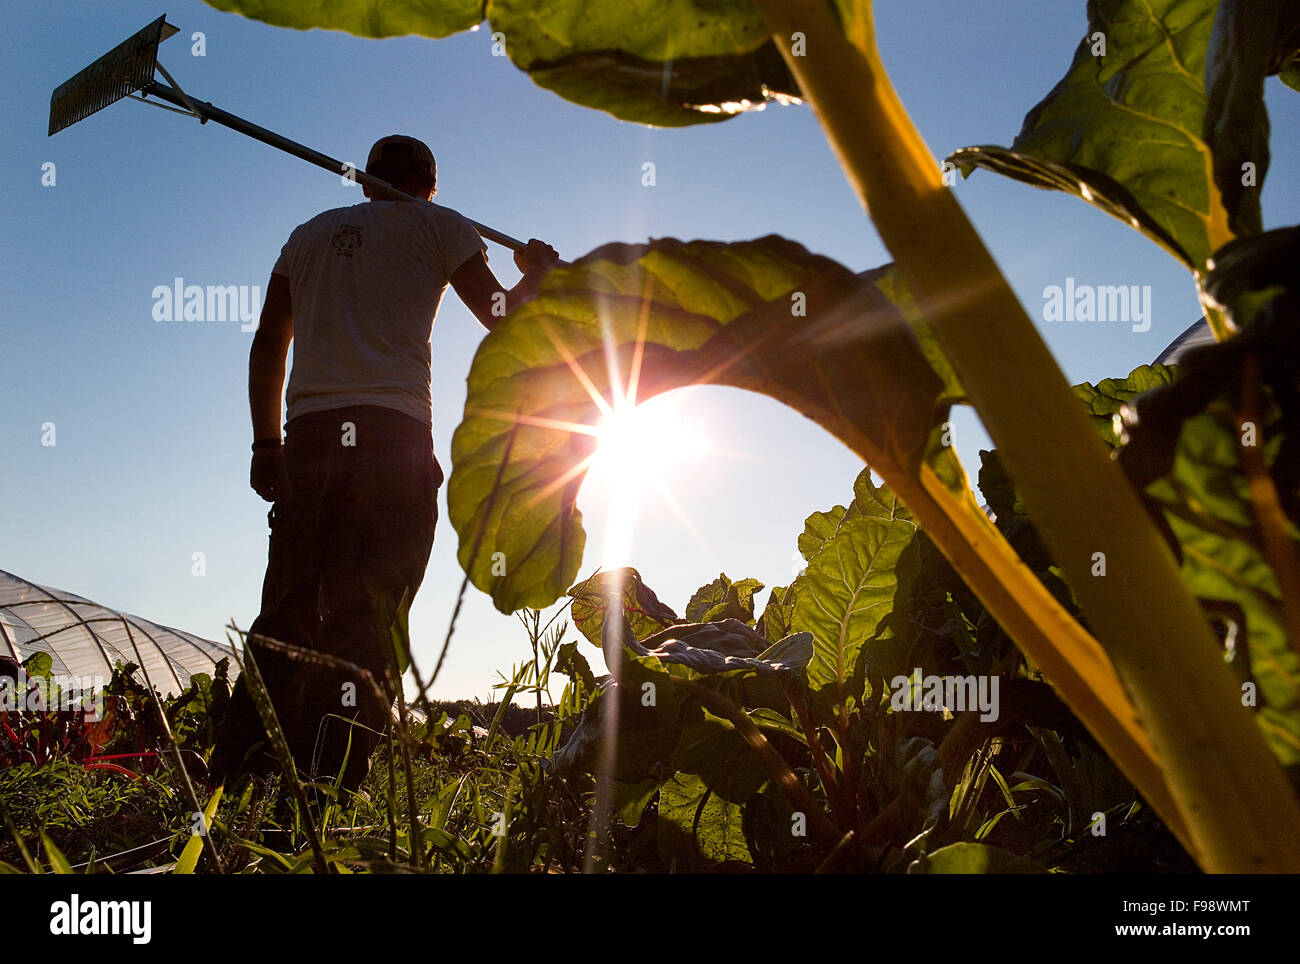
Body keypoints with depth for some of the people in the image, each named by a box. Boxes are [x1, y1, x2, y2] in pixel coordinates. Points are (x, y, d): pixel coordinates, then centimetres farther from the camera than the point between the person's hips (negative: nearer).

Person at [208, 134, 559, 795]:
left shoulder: (310, 233, 25)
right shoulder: (436, 224, 12)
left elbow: (267, 347, 22)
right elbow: (503, 316, 11)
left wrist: (266, 443, 24)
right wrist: (536, 271, 30)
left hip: (308, 437, 5)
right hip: (393, 432, -4)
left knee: (287, 611, 6)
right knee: (367, 622, -9)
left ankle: (236, 775, 1)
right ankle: (325, 787, -18)